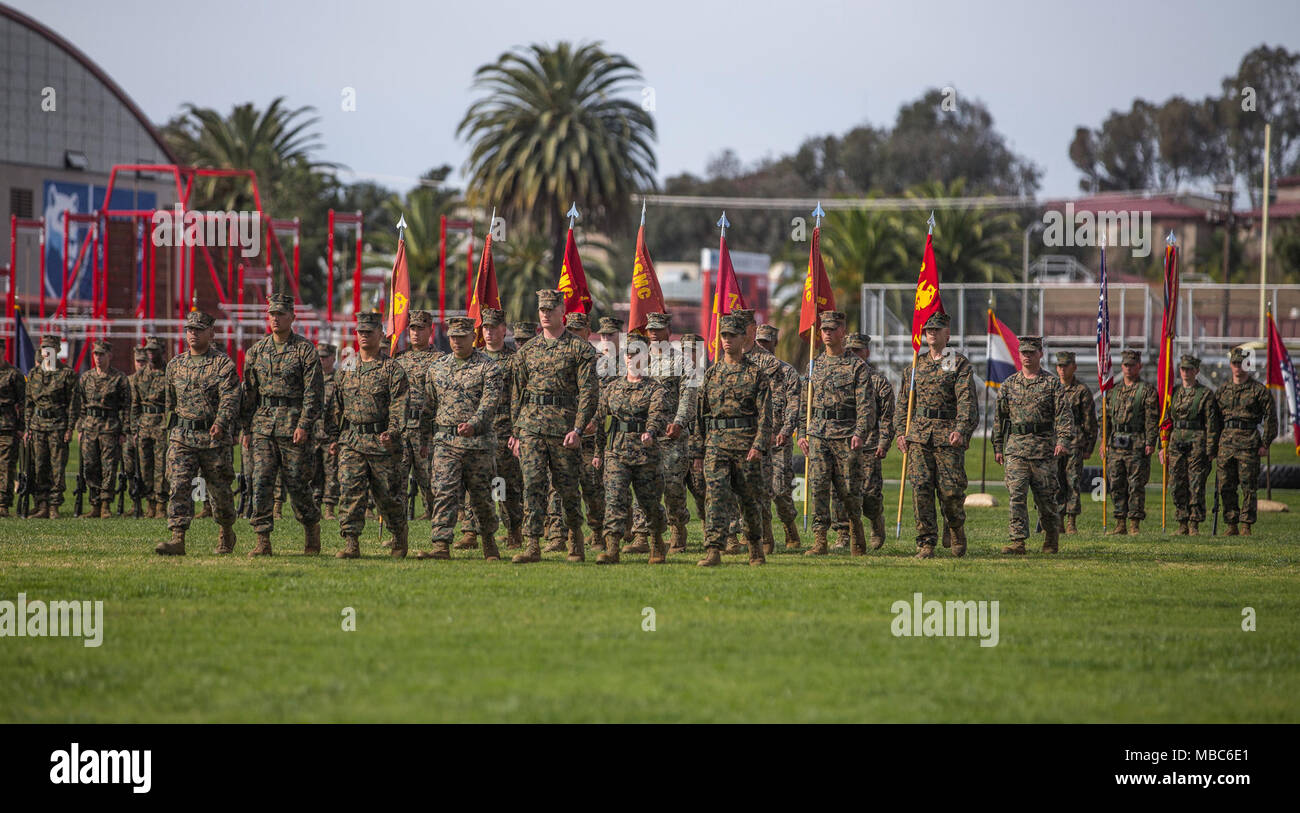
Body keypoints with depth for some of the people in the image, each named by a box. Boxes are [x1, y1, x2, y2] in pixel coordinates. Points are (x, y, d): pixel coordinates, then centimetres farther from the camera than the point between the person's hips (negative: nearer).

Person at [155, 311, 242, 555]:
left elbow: (229, 397, -16)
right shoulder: (175, 364, 12)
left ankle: (226, 535, 31)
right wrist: (174, 427, 21)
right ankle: (177, 540, -19)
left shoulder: (223, 363, -4)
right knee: (178, 485, -12)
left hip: (213, 437, -3)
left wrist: (220, 423, -32)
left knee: (219, 490, 8)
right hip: (181, 436, 3)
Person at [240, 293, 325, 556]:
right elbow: (248, 392, 15)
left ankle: (312, 528, 23)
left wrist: (304, 425, -15)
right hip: (263, 423, 4)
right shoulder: (256, 351, 11)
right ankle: (263, 541, -5)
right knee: (261, 482, -6)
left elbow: (314, 393, -7)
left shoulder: (305, 350, -2)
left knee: (297, 484, 1)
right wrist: (246, 429, 10)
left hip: (294, 425, -4)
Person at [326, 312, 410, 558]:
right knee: (350, 492, -10)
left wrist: (392, 432, -22)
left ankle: (399, 539, 28)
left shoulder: (392, 370, 1)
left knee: (389, 496, 5)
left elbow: (399, 405, -8)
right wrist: (333, 437, 8)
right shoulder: (346, 370, 14)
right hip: (351, 442, 3)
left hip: (382, 440, -3)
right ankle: (351, 544, -12)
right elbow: (336, 406, 17)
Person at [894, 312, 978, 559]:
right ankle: (926, 543, -5)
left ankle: (956, 529, 26)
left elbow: (966, 399, -9)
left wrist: (961, 429, -22)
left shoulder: (959, 363, 1)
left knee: (951, 491, -3)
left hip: (949, 437, -3)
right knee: (921, 488, -7)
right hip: (919, 434, 3)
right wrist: (901, 430, 7)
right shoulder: (915, 365, 15)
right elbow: (903, 401, 19)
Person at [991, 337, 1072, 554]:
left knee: (1045, 496, 4)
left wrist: (1062, 440, -17)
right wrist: (998, 447, 13)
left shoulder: (1052, 383, 3)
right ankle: (1018, 542, -13)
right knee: (1016, 495, -10)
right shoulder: (1008, 385, 11)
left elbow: (1064, 414, -3)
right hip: (1016, 447, 2)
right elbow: (1000, 417, 16)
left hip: (1044, 446, -2)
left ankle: (1051, 541, 22)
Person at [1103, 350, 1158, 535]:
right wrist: (1105, 442, 13)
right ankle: (1120, 524, 9)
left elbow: (1152, 419, -6)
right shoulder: (1115, 391, 17)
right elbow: (1108, 418, 19)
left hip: (1137, 445, -6)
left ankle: (1134, 525, -2)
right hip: (1116, 444, 6)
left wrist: (1150, 443, -14)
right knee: (1116, 485, 5)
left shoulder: (1147, 391, -1)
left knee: (1136, 485, -5)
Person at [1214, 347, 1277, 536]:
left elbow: (1270, 417, -1)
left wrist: (1265, 443, -7)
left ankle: (1245, 526, 0)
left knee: (1248, 487, -4)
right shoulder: (1223, 390, 14)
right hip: (1226, 441, 4)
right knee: (1226, 486, 3)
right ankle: (1231, 525, 9)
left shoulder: (1258, 389, 1)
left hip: (1249, 442, -4)